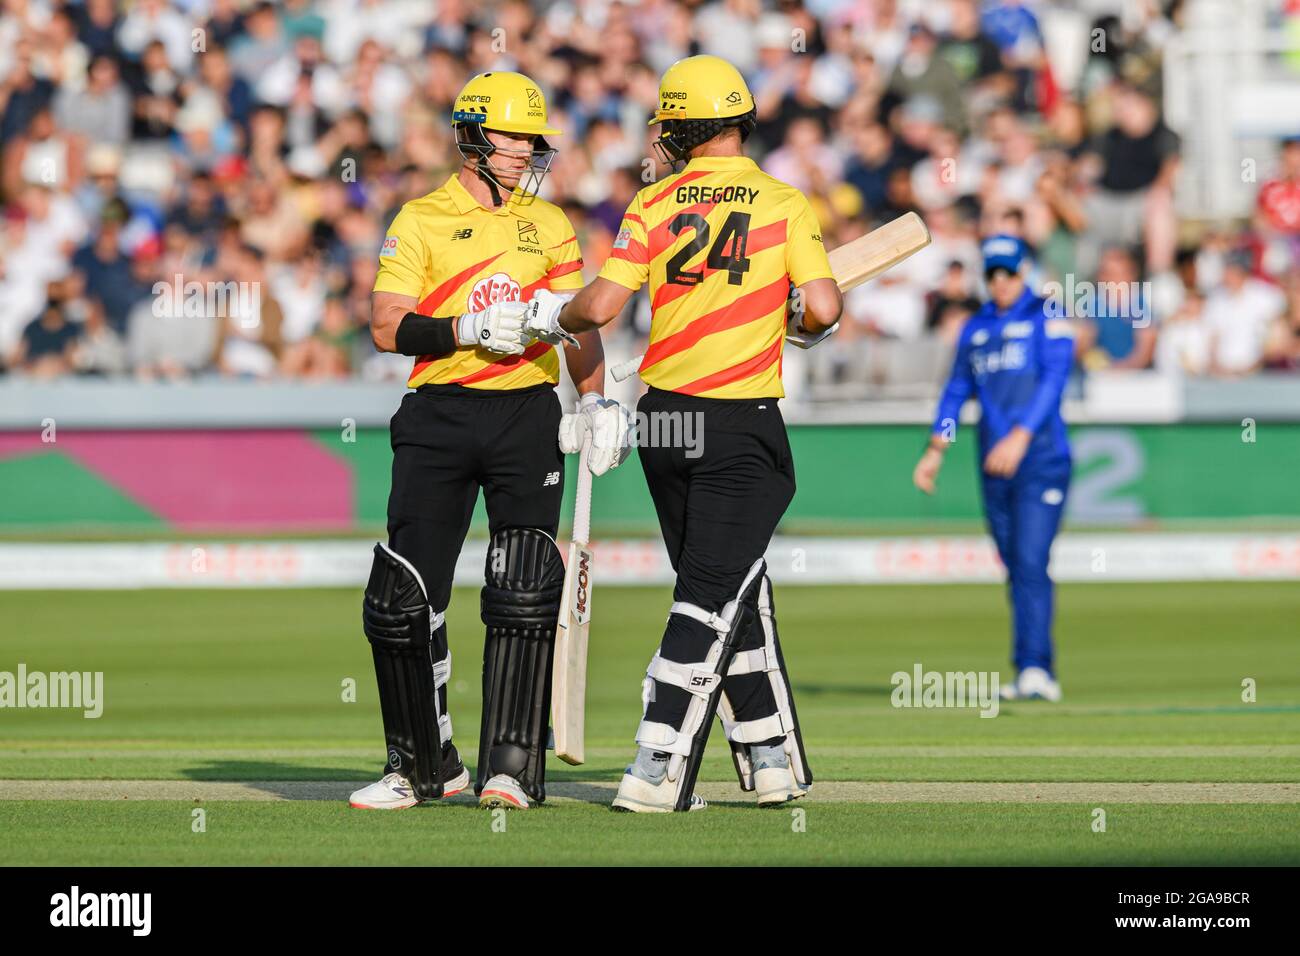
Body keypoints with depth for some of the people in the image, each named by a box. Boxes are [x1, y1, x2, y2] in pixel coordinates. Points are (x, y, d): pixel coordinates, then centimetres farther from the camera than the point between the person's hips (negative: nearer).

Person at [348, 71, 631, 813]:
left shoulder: (549, 223, 14)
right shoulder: (420, 221, 5)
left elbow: (581, 325, 13)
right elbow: (388, 328, -3)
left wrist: (595, 401, -2)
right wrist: (470, 328, -16)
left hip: (528, 417, 1)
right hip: (440, 418, -1)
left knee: (525, 596, -9)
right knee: (404, 597, -4)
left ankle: (511, 766, -5)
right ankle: (424, 766, 11)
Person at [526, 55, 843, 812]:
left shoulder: (654, 204, 0)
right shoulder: (783, 203, -5)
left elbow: (601, 307, -9)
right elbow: (822, 308, -14)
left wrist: (551, 316, 12)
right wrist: (803, 325, 9)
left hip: (662, 420, 4)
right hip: (741, 423, -4)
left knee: (732, 587, 15)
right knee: (715, 593, -2)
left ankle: (771, 757, 19)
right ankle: (657, 768, -12)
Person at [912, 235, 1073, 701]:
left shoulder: (1047, 317, 0)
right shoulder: (976, 327, 17)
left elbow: (1053, 380, -11)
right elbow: (956, 390, 21)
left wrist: (1020, 436, -22)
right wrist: (936, 449, 10)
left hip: (1040, 458, -6)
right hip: (993, 465, 6)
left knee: (1030, 563, -16)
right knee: (1015, 570, 6)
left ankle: (1035, 667, -21)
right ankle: (1032, 674, 8)